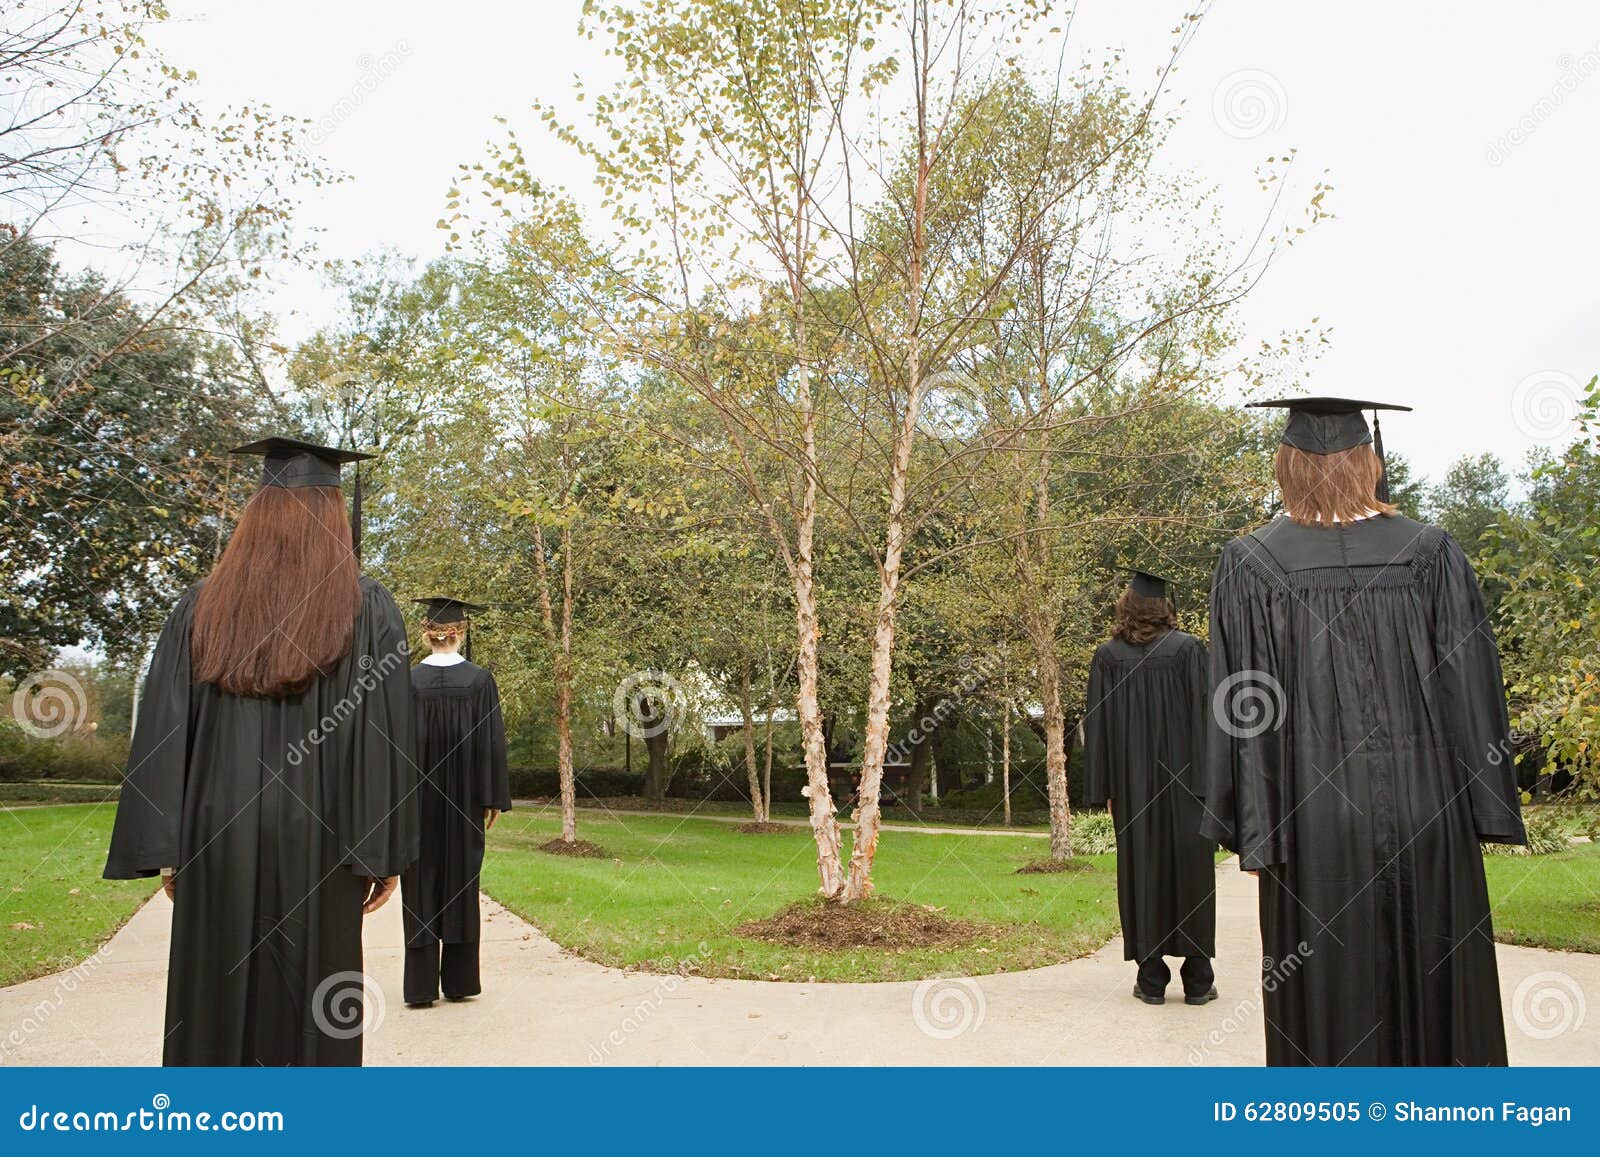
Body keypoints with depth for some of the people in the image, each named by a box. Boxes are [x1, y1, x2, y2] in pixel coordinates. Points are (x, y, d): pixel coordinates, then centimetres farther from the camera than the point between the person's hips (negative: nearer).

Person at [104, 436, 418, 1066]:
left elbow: (162, 734, 1)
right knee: (310, 1008, 5)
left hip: (215, 838, 2)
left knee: (214, 997, 12)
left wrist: (168, 849, 7)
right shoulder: (368, 609, -6)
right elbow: (385, 734, -9)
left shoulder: (200, 608, 2)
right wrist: (384, 853, -3)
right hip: (316, 841, -2)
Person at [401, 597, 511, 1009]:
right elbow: (492, 743, -4)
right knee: (461, 882, 10)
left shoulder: (407, 681, -6)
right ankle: (458, 980, 15)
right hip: (464, 801, 0)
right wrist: (493, 799, 3)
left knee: (420, 886, 6)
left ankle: (421, 985, 7)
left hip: (417, 802, 0)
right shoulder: (480, 681, -5)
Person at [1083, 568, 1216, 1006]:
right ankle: (1197, 978, 10)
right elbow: (1203, 714, -5)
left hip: (1131, 783, 1)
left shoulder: (1107, 656, 1)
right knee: (1190, 868, 7)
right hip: (1184, 779, -1)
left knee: (1141, 871, 6)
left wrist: (1103, 789, 5)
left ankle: (1151, 978, 9)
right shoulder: (1189, 649, -3)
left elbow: (1097, 724, 1)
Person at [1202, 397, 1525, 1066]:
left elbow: (1245, 706, -7)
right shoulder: (1431, 553, 1)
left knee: (1329, 996, 7)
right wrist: (1487, 810, 8)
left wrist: (1250, 829, -3)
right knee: (1436, 978, 14)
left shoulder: (1250, 564, -5)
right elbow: (1475, 687, 1)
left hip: (1313, 816, -2)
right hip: (1428, 807, 2)